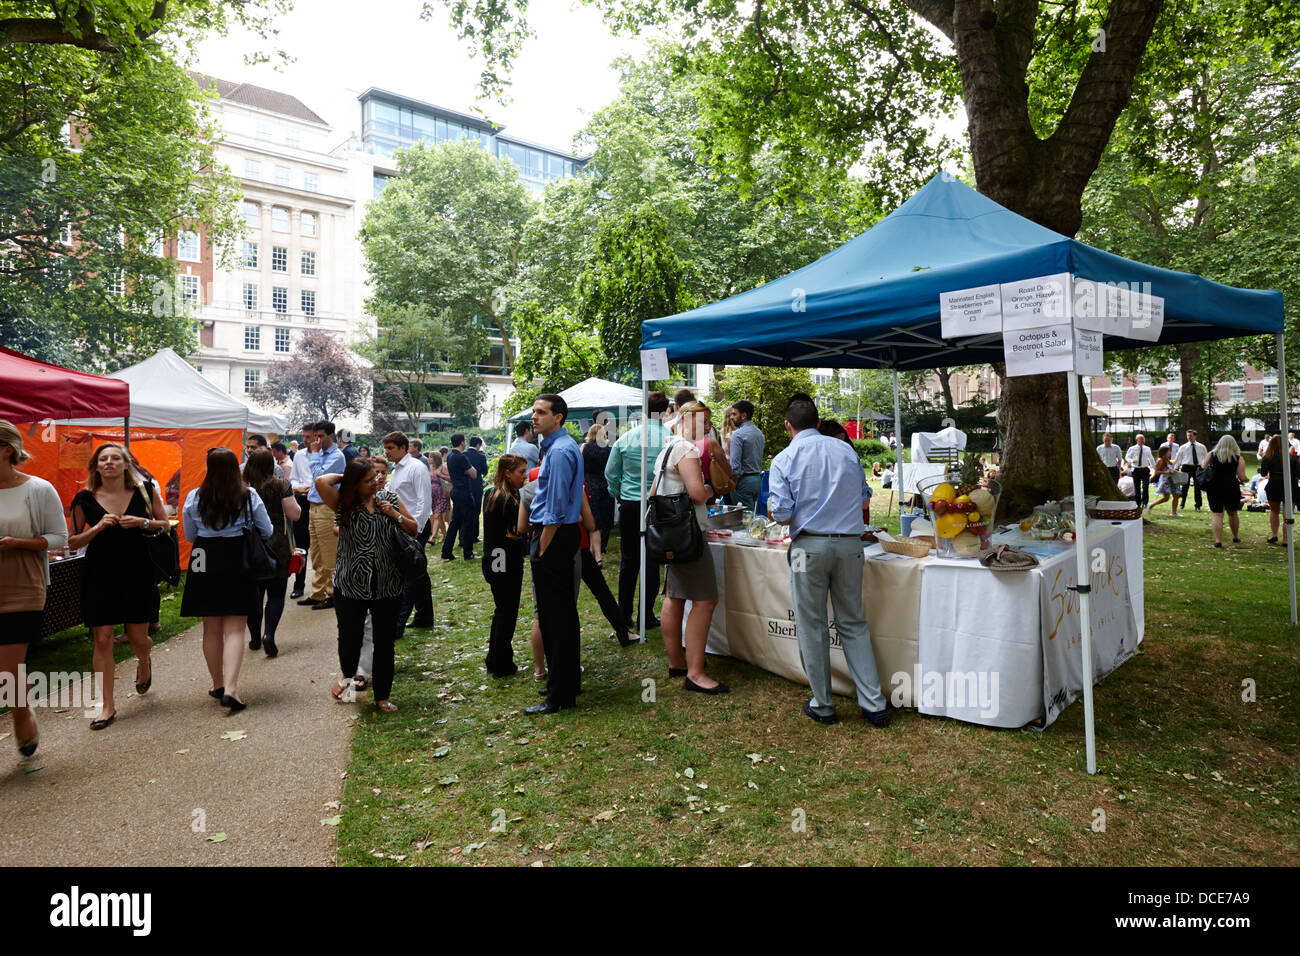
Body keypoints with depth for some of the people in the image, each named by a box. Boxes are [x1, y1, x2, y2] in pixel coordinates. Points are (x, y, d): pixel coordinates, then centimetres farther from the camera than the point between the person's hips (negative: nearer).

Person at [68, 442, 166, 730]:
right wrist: (98, 528, -13)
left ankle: (143, 664, 43)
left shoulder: (145, 490, 0)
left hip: (137, 572, 0)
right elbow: (73, 541, 5)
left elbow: (165, 525, 6)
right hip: (99, 574, 0)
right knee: (102, 638, -3)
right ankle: (108, 705, 7)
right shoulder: (85, 499, 0)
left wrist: (144, 523, -14)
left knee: (138, 638, 5)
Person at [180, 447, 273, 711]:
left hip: (204, 566, 2)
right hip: (238, 565, -2)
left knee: (212, 630, 13)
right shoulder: (249, 496, -6)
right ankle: (230, 688, -12)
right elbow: (267, 532, 1)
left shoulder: (194, 497, -2)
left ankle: (218, 685, 25)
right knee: (234, 629, 0)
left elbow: (190, 536, 9)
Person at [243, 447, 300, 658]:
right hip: (277, 547, -2)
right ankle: (268, 634, -11)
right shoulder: (280, 486, -7)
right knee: (276, 593, 6)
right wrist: (292, 499, 9)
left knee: (253, 594, 12)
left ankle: (255, 638, 20)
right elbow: (295, 514, -7)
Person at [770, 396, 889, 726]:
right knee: (853, 623, 13)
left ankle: (822, 705, 18)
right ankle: (874, 705, 14)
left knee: (812, 626, 8)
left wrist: (774, 511, 11)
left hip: (810, 546, -3)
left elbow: (782, 512, -11)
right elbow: (862, 495, 16)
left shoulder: (784, 460, -4)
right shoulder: (846, 451, 7)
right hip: (849, 544, 4)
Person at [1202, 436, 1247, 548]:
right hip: (1231, 488, 0)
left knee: (1217, 514, 0)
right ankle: (1235, 537, 33)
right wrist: (1243, 481, 17)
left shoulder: (1211, 455, 1)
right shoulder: (1239, 459, -1)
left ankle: (1218, 541, -8)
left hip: (1214, 488, 0)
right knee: (1233, 513, 20)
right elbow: (1242, 478, -4)